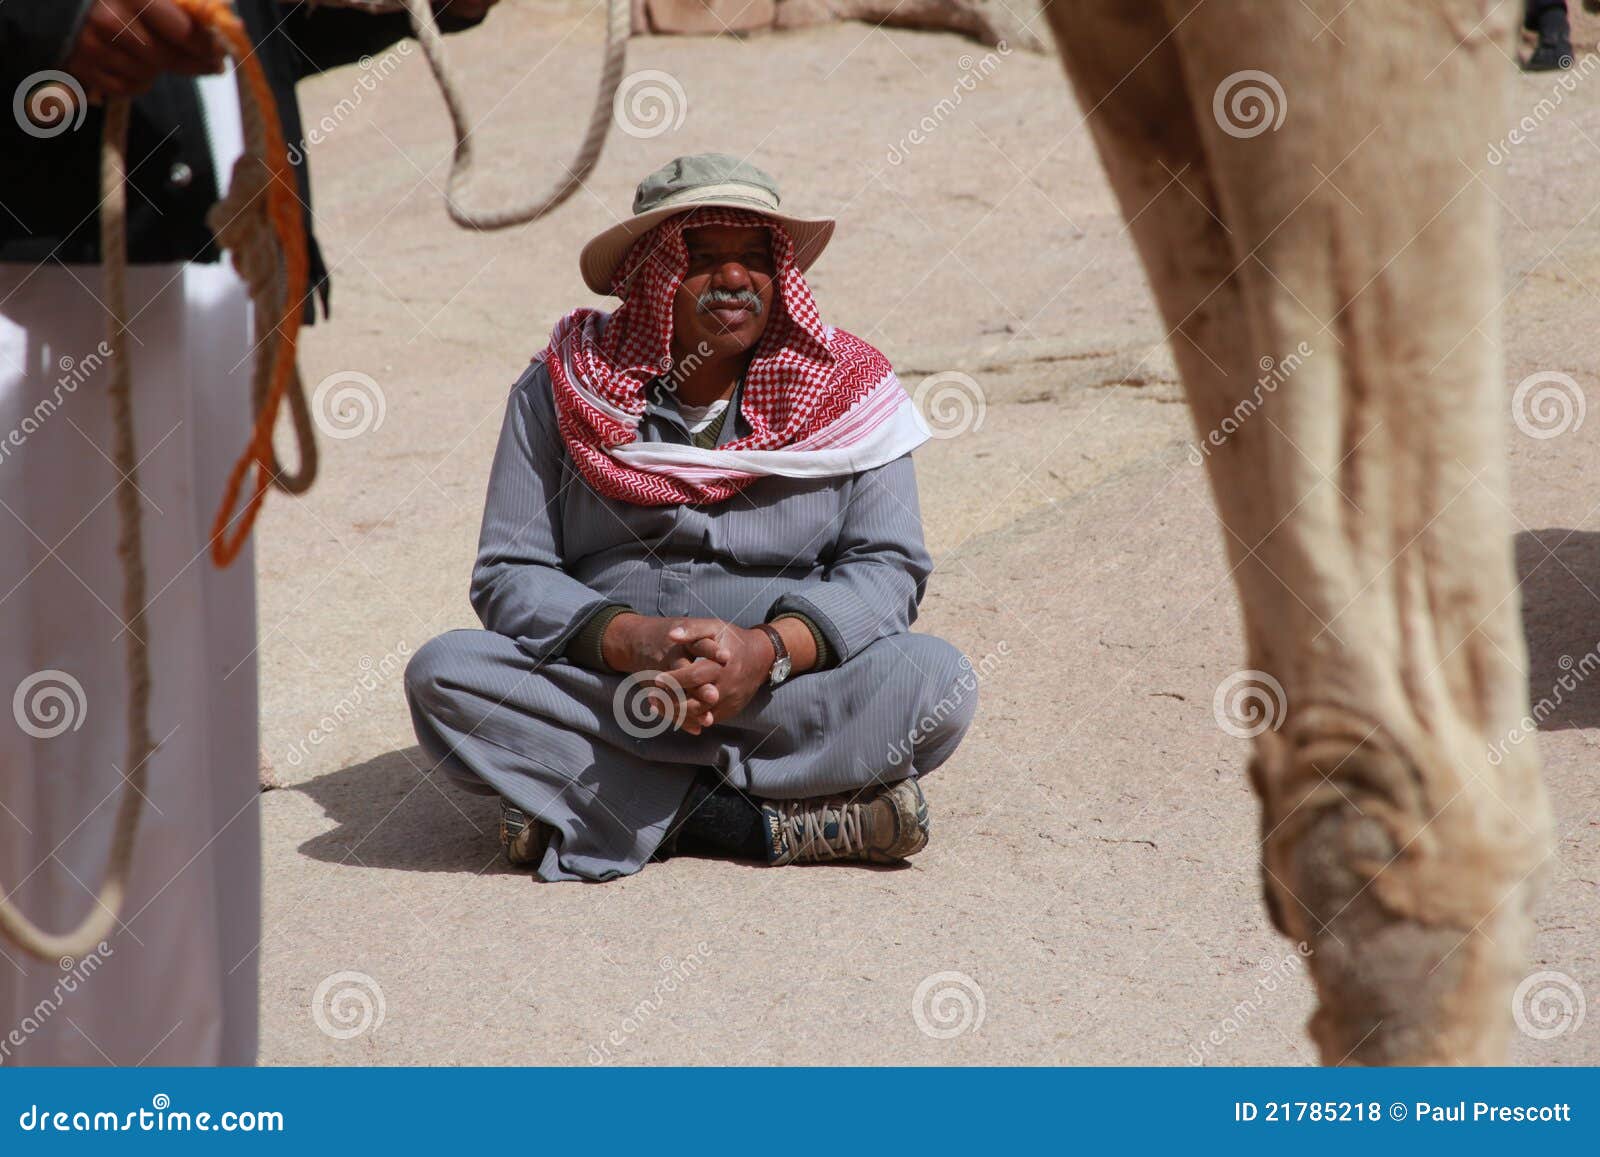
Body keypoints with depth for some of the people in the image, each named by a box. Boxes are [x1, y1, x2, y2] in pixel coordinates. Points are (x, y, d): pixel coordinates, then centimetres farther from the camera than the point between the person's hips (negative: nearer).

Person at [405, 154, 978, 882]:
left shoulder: (846, 390, 4)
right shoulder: (561, 390, 3)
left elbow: (889, 568, -3)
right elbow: (509, 576, -2)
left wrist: (771, 649, -22)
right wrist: (630, 640, -22)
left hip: (790, 695, 0)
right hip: (595, 696, 0)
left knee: (938, 683, -27)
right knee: (443, 674, -27)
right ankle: (771, 818, -28)